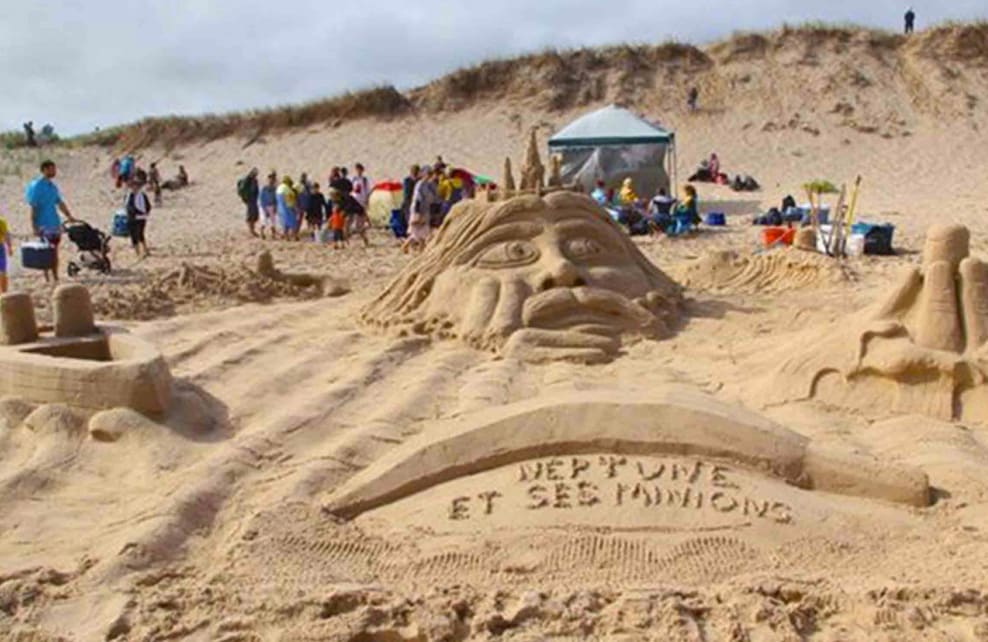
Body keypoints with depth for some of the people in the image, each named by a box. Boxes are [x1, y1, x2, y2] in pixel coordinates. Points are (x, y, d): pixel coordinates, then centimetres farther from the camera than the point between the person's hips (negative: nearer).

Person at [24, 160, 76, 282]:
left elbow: (60, 203, 18)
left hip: (55, 223, 7)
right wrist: (34, 227, -16)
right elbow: (33, 207, -13)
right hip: (44, 225, -7)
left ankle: (56, 277, 16)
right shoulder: (37, 186, -11)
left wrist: (69, 216, 11)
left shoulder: (53, 186, 11)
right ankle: (46, 278, 3)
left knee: (55, 251, 9)